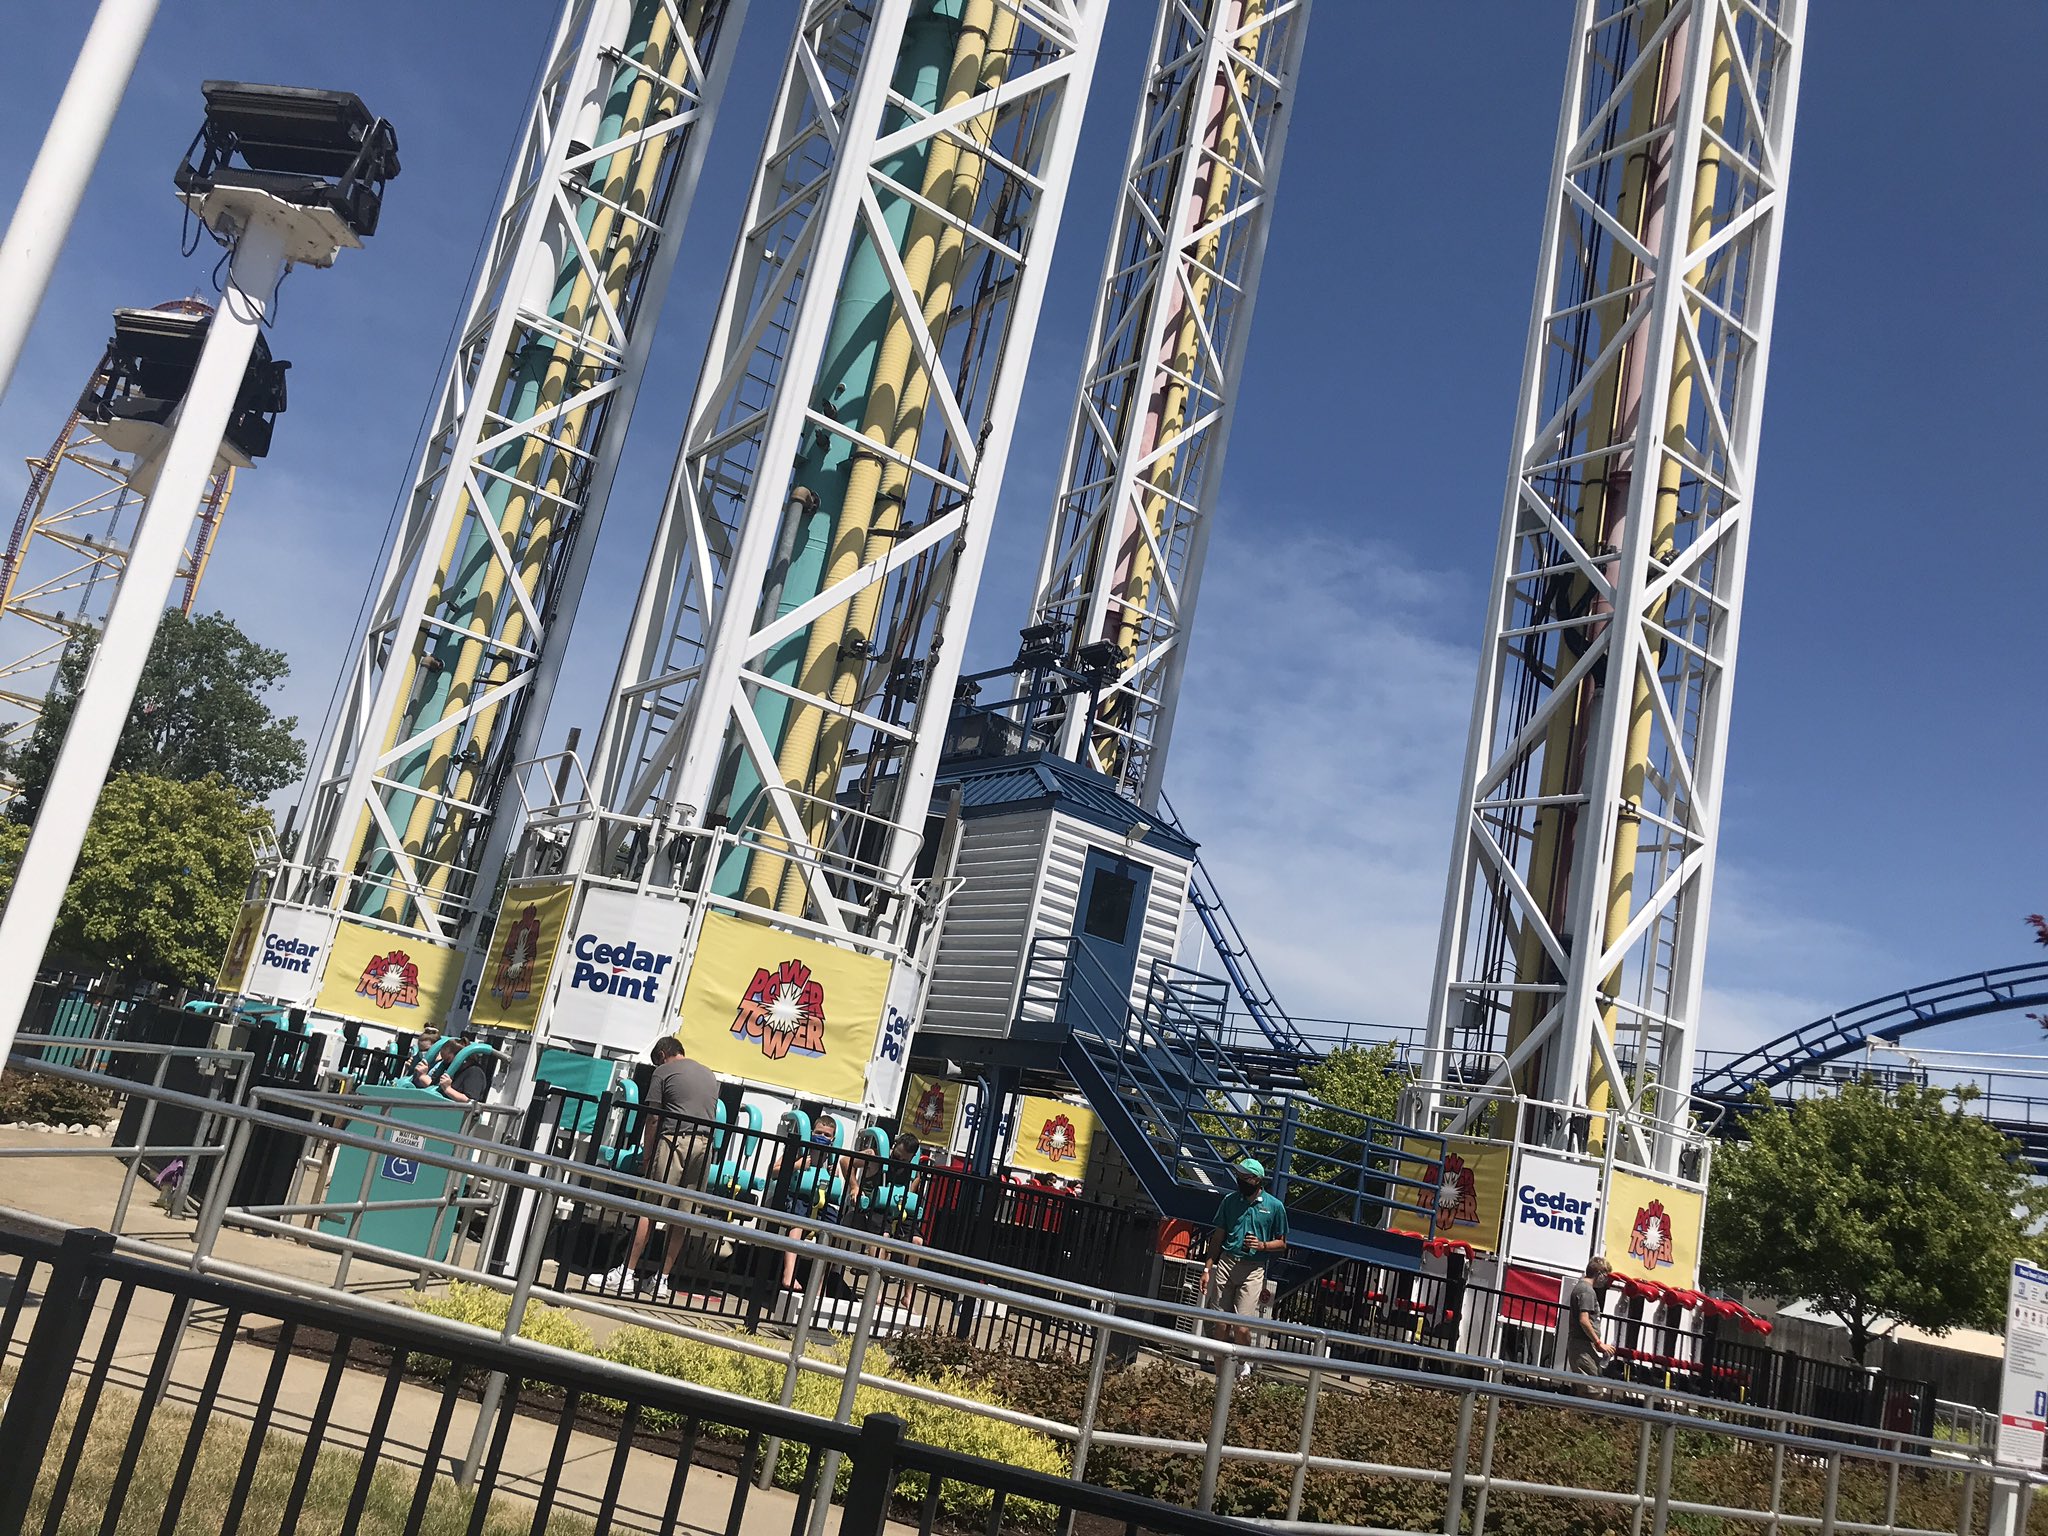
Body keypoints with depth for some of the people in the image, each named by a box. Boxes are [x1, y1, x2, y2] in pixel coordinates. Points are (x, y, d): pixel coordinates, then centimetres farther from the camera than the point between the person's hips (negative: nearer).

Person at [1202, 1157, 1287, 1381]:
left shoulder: (1275, 1207, 1)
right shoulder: (1230, 1200, 9)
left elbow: (1281, 1244, 7)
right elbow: (1218, 1236, 13)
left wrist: (1262, 1245, -13)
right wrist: (1207, 1269, 8)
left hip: (1253, 1269, -3)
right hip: (1226, 1263, 3)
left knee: (1241, 1326, -12)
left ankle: (1245, 1363, 15)